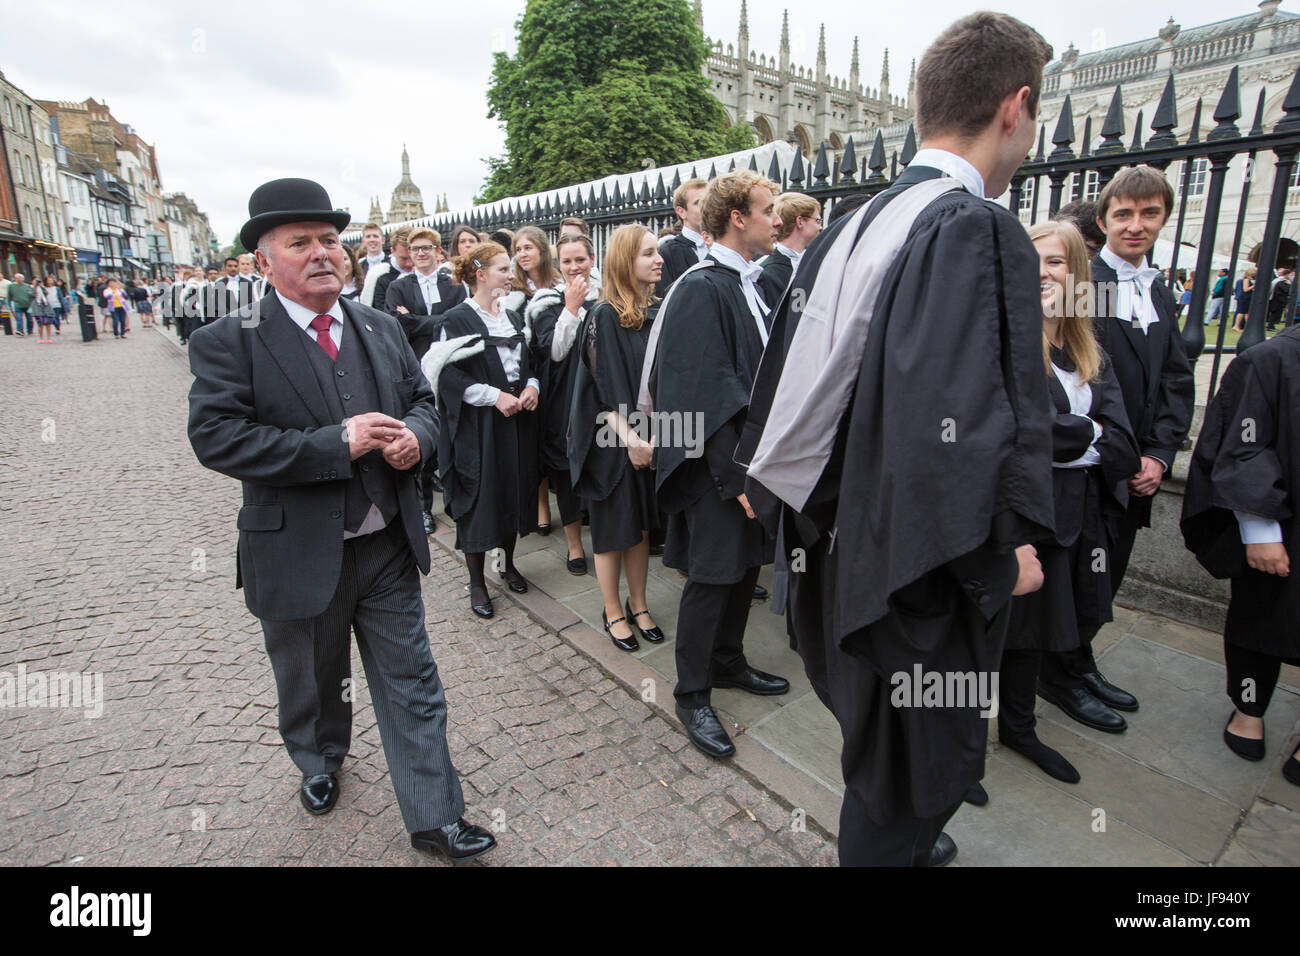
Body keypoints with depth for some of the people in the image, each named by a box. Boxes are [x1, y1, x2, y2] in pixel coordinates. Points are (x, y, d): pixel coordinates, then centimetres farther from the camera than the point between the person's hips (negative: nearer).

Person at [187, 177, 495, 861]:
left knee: (412, 687, 9)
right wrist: (337, 444, -26)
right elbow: (216, 437, -20)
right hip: (299, 556, -2)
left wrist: (414, 436, -12)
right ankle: (320, 762, 55)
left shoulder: (382, 328, 4)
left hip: (389, 547, 3)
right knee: (312, 685, 23)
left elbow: (422, 399, 12)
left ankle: (433, 819, 25)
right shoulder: (228, 342, -10)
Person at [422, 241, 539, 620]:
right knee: (479, 498, 0)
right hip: (476, 425, -6)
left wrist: (531, 386, -4)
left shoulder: (514, 318, 12)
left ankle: (508, 562, 31)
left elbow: (530, 361, 18)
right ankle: (476, 581, 15)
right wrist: (494, 395, -21)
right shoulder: (456, 320, -8)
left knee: (515, 491, 12)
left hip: (517, 419, 6)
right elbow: (446, 374, -15)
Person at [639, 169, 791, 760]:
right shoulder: (701, 290, -16)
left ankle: (728, 662, 37)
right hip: (718, 463, -9)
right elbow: (704, 393, -21)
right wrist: (736, 472, -22)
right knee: (713, 574, 1)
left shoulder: (753, 284, 12)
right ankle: (691, 695, 18)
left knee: (746, 563, 17)